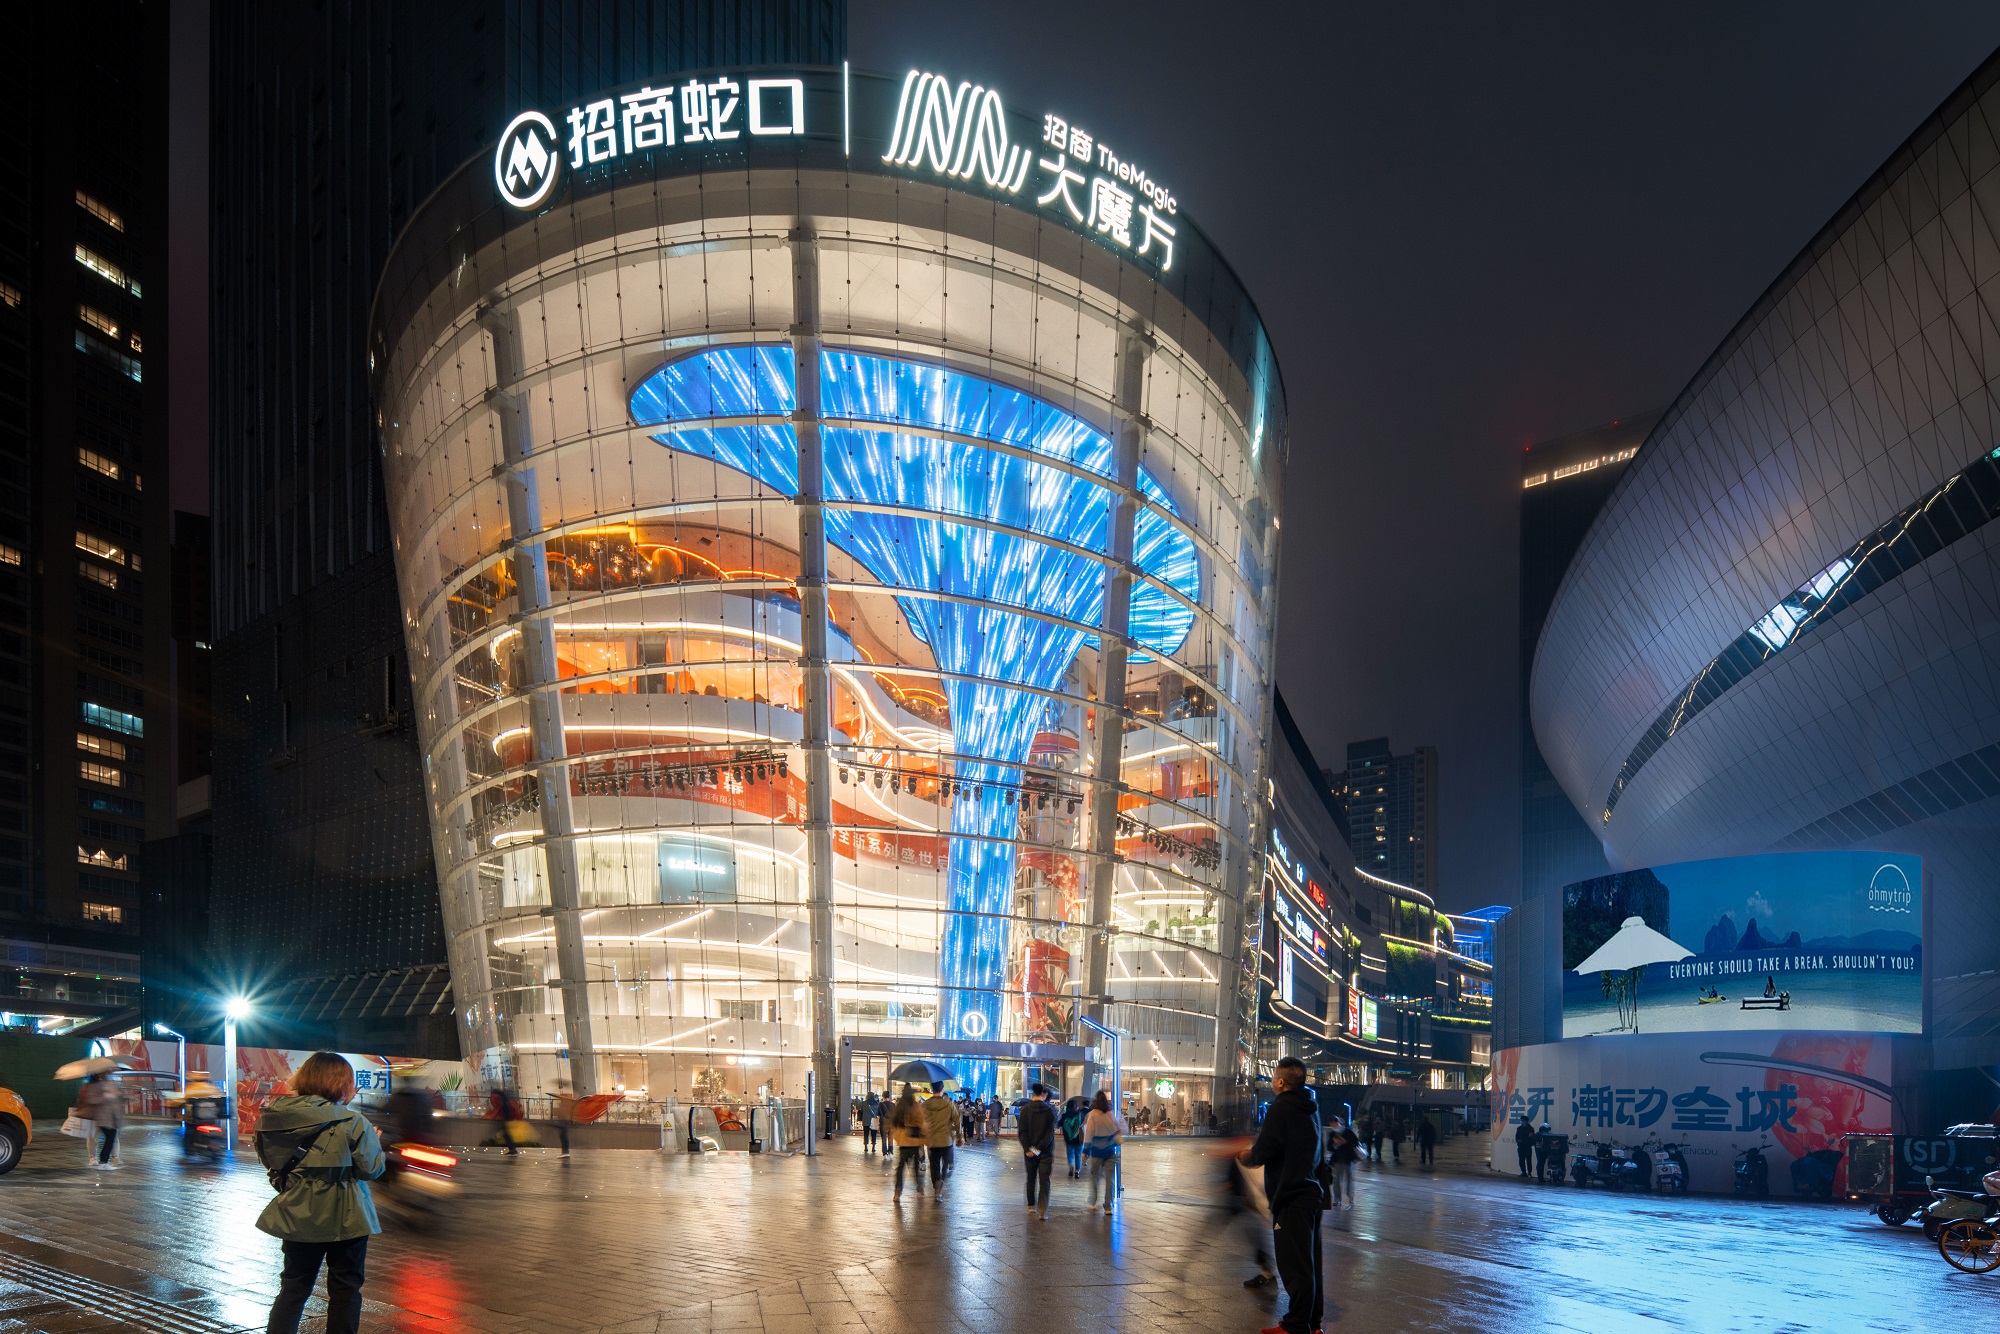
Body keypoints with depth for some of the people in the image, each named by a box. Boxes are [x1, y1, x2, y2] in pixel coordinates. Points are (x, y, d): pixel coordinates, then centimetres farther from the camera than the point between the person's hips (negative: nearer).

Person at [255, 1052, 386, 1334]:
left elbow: (270, 1161, 8)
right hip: (344, 1218, -4)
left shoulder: (282, 1117, -4)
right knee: (345, 1288, 10)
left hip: (299, 1216, 4)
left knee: (294, 1286, 15)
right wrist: (373, 1140, 7)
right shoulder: (353, 1123, -16)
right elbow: (371, 1168, -11)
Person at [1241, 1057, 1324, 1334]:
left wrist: (1249, 1156, 5)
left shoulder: (1280, 1108, -15)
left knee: (1294, 1266, -6)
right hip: (1312, 1193, 9)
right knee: (1309, 1264, 15)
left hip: (1291, 1199, -9)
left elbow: (1262, 1153, -18)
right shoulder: (1310, 1109, 13)